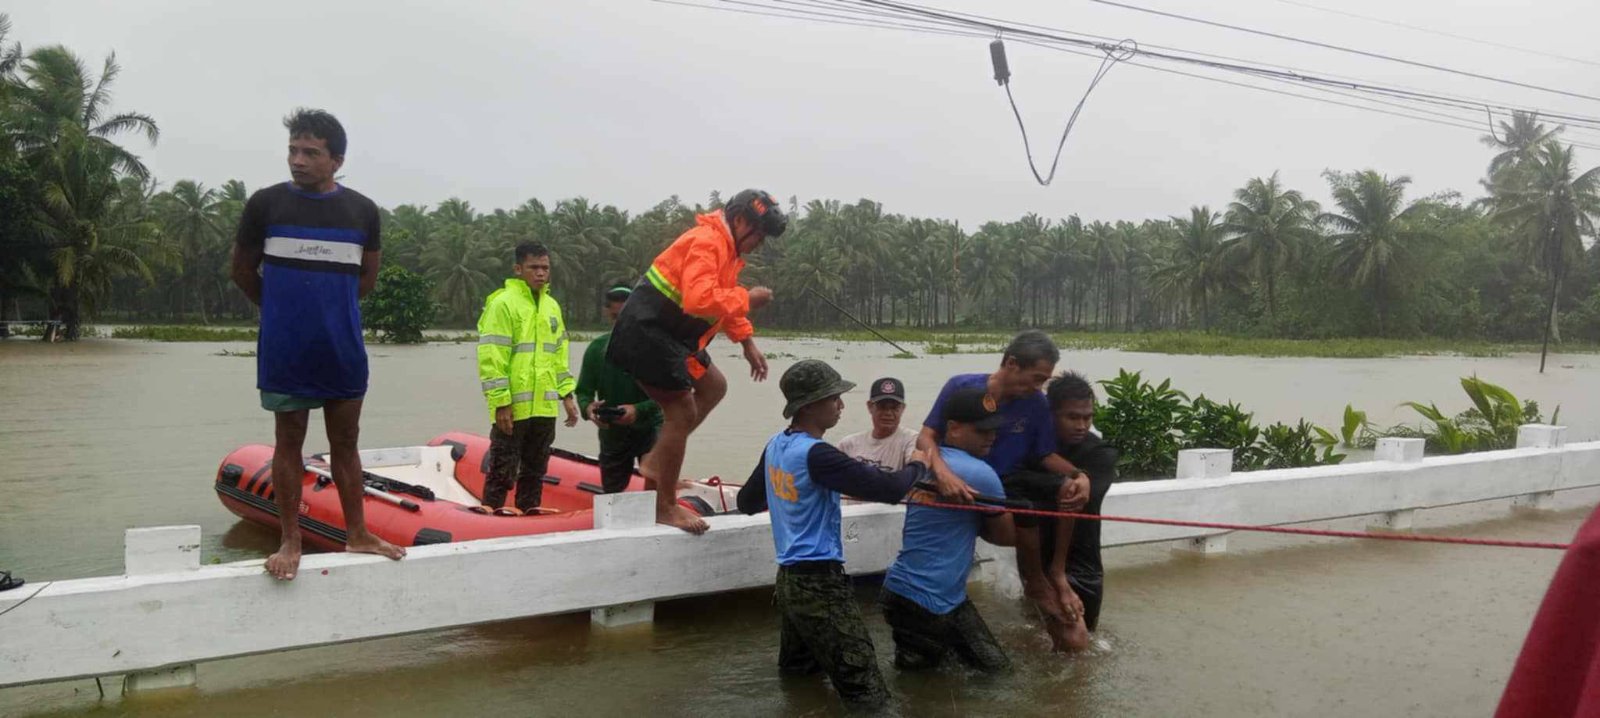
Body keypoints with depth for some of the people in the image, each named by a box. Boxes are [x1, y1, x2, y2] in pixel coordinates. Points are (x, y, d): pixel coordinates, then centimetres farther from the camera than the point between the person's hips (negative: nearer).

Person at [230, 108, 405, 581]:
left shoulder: (362, 210, 3)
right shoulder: (265, 203, -3)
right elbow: (243, 271, 8)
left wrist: (329, 305, 13)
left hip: (343, 348, 2)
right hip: (285, 349, -2)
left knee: (345, 442, 10)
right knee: (289, 441, 4)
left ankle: (357, 534, 19)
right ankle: (290, 542, 12)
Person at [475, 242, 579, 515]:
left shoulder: (552, 306, 15)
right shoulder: (502, 303, -8)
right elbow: (491, 358, -13)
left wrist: (567, 394, 14)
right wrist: (500, 402, -17)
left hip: (544, 406, 7)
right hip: (513, 407, -7)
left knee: (534, 472, 13)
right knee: (503, 472, -1)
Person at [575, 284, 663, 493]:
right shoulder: (597, 348, -2)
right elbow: (584, 391, 3)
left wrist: (639, 409, -30)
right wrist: (587, 407, -20)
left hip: (649, 427, -4)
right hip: (611, 432, 4)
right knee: (611, 493, 14)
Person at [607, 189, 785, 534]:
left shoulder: (727, 246, 14)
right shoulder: (706, 243, -20)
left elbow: (723, 299, 26)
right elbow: (699, 299, -35)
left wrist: (747, 343, 19)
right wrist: (746, 299, -23)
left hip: (669, 335, 11)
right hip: (646, 334, -11)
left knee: (713, 386, 19)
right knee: (683, 412, -10)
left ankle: (657, 461, 17)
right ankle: (666, 508, 0)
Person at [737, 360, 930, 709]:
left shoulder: (776, 445, 5)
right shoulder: (816, 454, -21)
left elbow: (748, 503, 18)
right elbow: (888, 489, -23)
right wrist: (918, 466, -2)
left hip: (789, 579, 9)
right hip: (819, 583, -9)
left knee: (798, 665, 28)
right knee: (868, 694, -6)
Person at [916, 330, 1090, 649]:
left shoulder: (1037, 404, -7)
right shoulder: (962, 387, -18)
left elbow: (1046, 455, 0)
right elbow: (926, 437, -20)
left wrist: (1078, 475, -22)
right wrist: (943, 471, -41)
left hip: (1012, 479, 5)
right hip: (972, 485, -5)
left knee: (1070, 488, -21)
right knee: (1025, 511, -33)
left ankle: (1057, 572, -4)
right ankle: (1036, 582, -4)